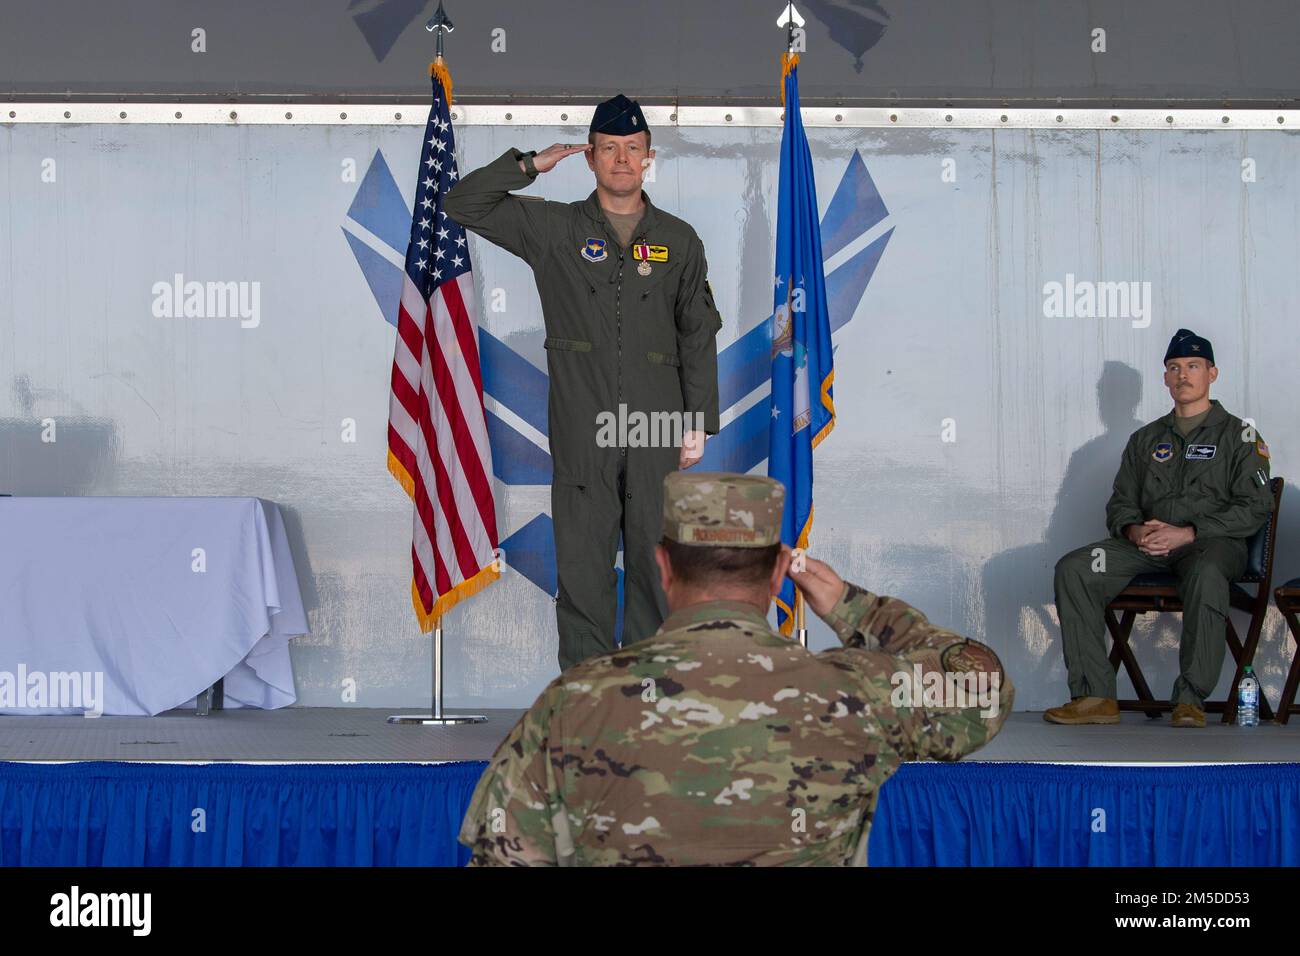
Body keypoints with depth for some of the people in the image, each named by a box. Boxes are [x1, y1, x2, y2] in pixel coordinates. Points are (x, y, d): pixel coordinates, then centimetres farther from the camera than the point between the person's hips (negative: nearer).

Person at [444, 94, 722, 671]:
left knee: (656, 563, 4)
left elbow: (699, 337, 11)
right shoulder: (554, 229, 7)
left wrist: (699, 423, 5)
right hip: (581, 431, -1)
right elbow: (462, 205, 5)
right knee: (582, 564, 1)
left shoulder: (679, 241, 10)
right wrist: (531, 164, 0)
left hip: (657, 431, 1)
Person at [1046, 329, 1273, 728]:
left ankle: (1190, 699, -34)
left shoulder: (1238, 435, 8)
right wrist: (1135, 530, -7)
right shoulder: (1145, 439, 22)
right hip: (1148, 545, 5)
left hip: (1213, 542, -4)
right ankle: (1095, 696, -25)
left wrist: (1188, 533, -15)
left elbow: (1255, 507, -3)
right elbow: (1120, 503, 19)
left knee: (1205, 575, -41)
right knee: (1073, 568, -20)